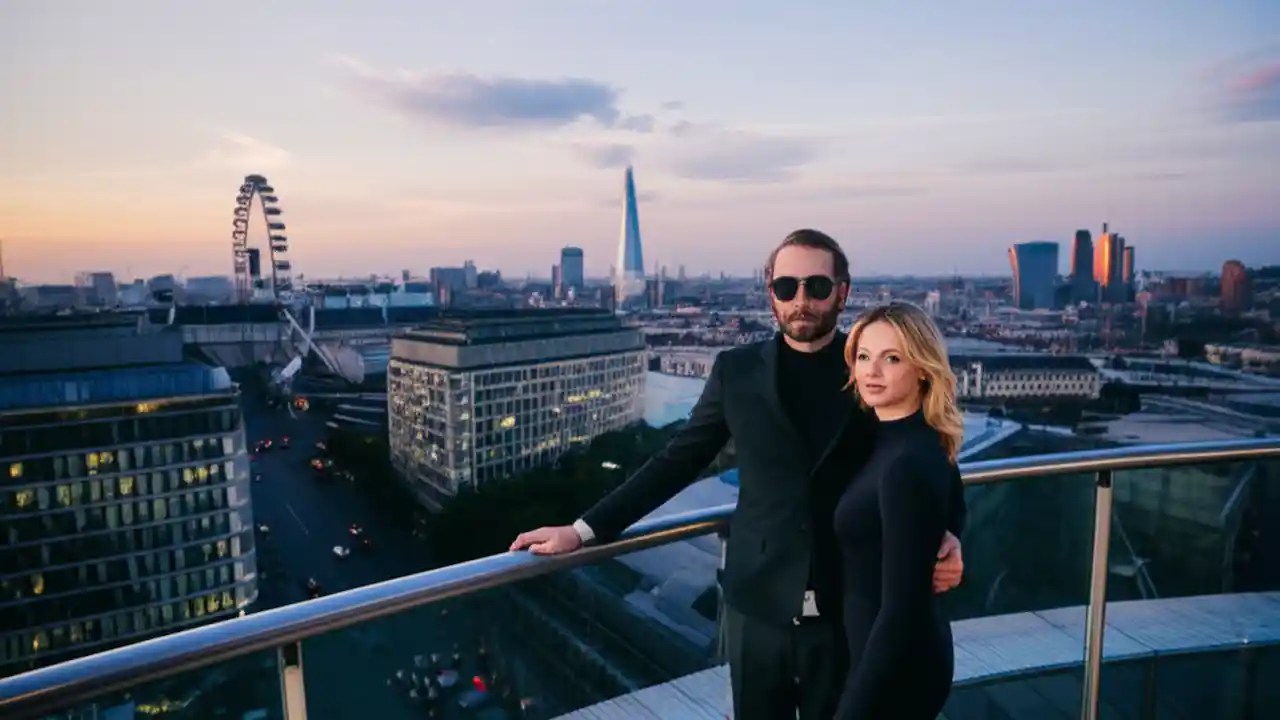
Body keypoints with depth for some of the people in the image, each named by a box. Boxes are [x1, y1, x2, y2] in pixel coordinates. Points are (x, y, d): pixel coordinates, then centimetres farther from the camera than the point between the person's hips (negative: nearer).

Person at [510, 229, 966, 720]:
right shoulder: (737, 371, -2)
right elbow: (678, 460, 2)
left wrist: (946, 537, -13)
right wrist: (585, 528, -1)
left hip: (848, 611, 0)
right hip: (757, 606, 1)